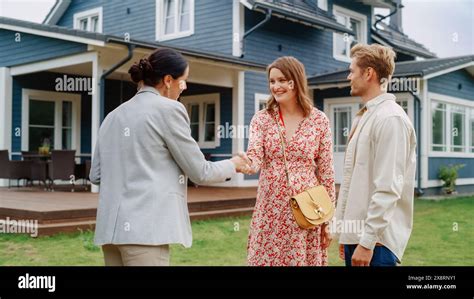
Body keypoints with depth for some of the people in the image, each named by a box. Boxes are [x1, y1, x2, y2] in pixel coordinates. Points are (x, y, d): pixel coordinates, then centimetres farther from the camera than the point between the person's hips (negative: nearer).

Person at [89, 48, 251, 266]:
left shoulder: (113, 116, 15)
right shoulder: (169, 109, -5)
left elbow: (96, 175, 17)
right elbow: (199, 172, -2)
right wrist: (233, 165, 16)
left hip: (111, 227, 8)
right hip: (144, 228, -8)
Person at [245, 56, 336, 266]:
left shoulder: (319, 120, 0)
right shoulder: (262, 119, 3)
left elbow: (326, 172, 3)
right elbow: (255, 158, -10)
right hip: (270, 211, 1)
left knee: (305, 260, 5)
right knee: (267, 260, 4)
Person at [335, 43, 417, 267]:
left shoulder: (390, 118, -14)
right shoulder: (362, 118, 14)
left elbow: (388, 189, -20)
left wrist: (367, 242, -20)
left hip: (375, 240, -8)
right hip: (353, 235, 8)